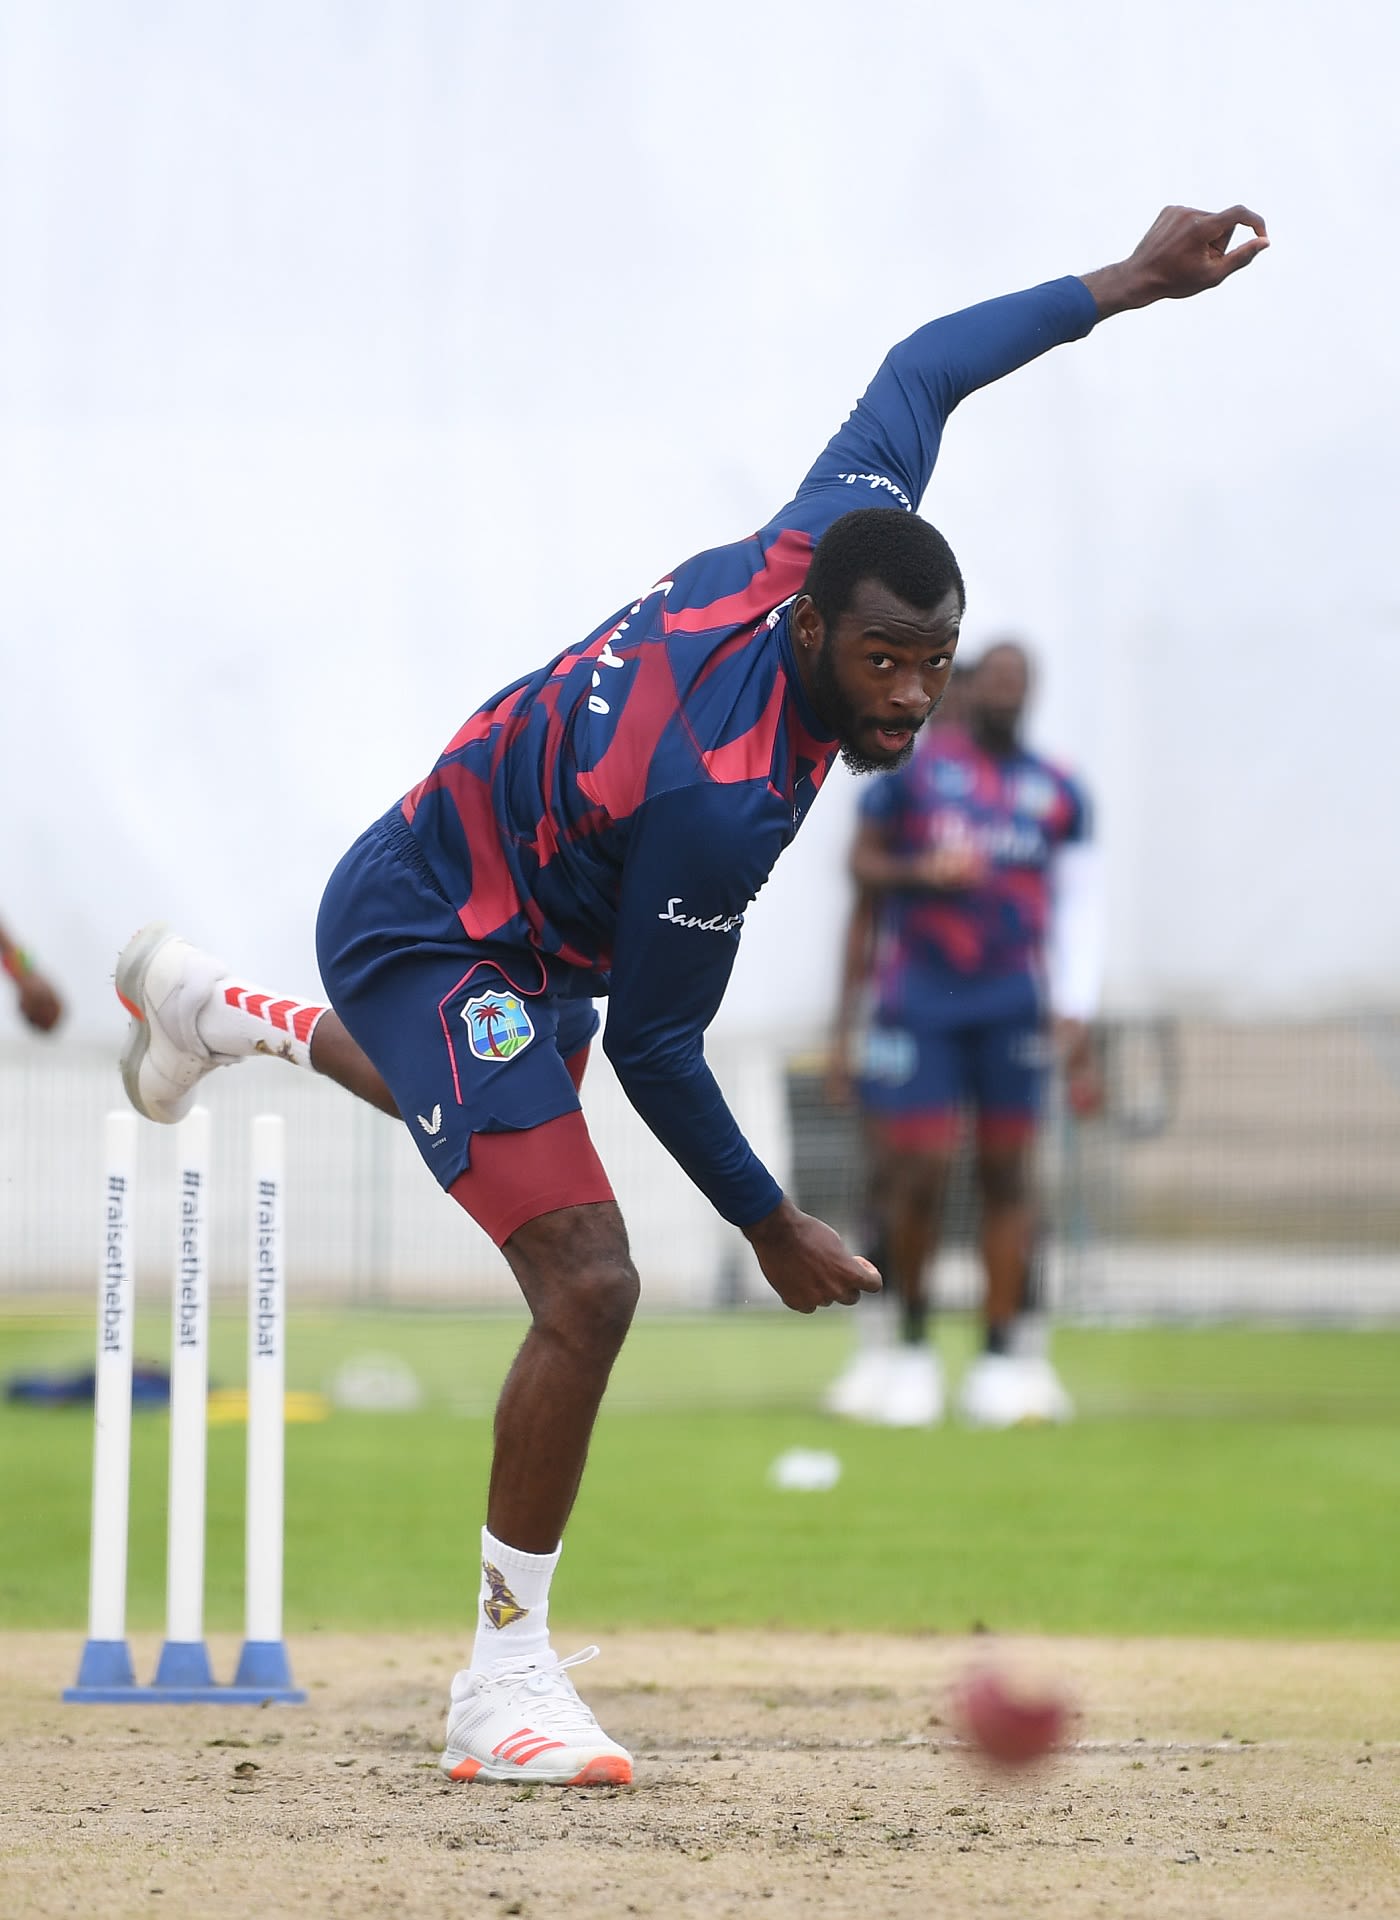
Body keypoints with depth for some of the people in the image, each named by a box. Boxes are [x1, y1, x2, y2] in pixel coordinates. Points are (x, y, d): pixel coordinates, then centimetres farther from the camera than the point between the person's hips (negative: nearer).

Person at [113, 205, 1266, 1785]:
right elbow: (652, 1049, -27)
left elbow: (918, 368, -1)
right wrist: (773, 1232, -17)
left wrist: (1126, 285, -3)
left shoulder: (833, 535, -20)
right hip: (430, 936, -9)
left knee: (500, 1099, 40)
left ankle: (218, 1010, 66)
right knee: (586, 1285, -21)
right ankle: (505, 1673, -10)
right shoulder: (719, 797, -39)